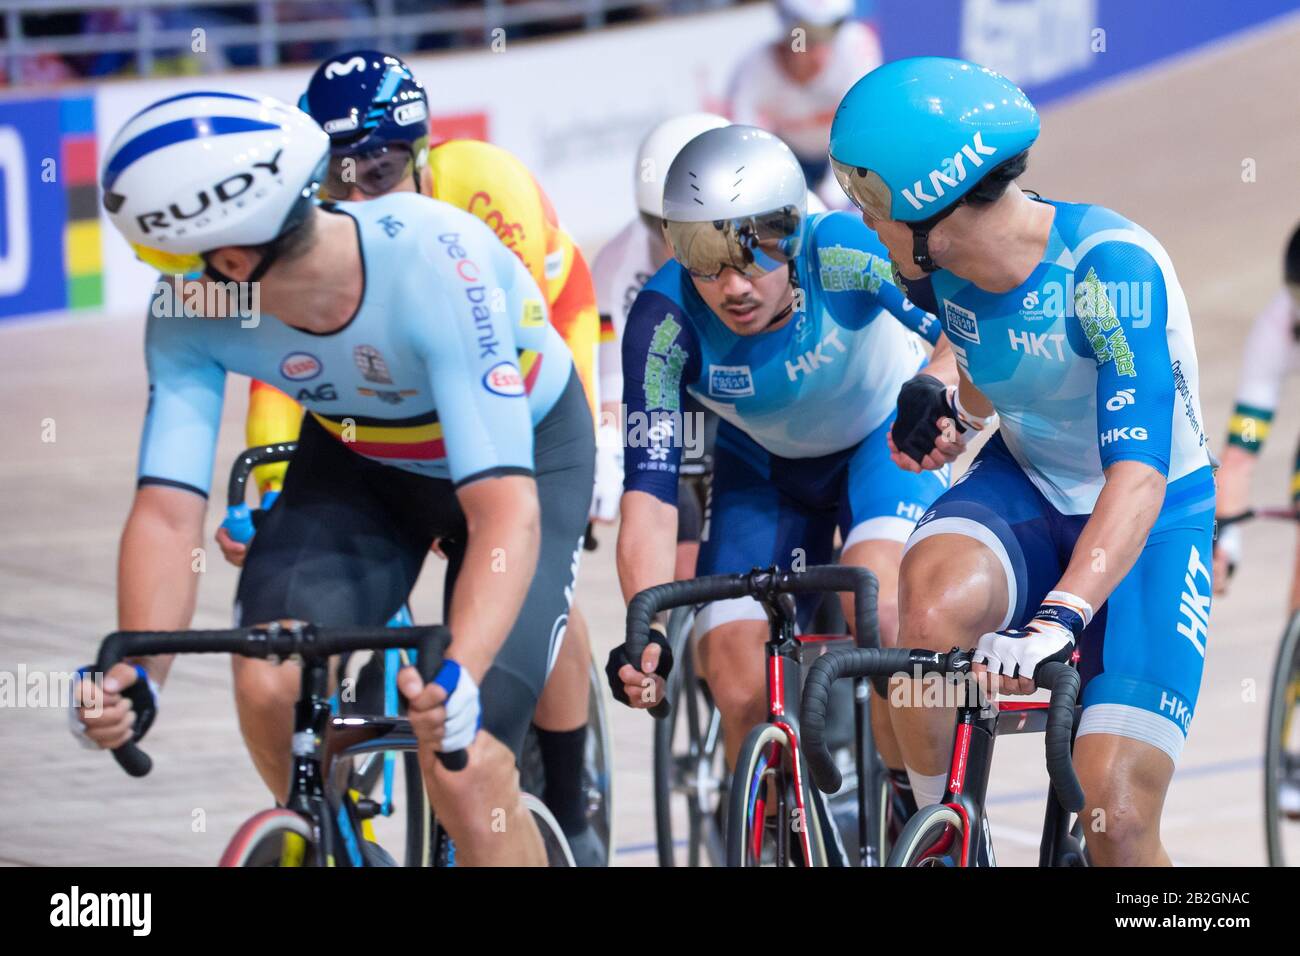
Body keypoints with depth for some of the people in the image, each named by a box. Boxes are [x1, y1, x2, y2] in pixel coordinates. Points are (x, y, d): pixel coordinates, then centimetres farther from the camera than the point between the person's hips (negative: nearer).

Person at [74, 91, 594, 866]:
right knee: (271, 683, -22)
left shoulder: (435, 266, -40)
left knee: (465, 769, -20)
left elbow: (504, 511, -44)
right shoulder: (191, 313, -26)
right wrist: (136, 671, -44)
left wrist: (458, 675, -59)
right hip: (359, 455, 4)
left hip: (525, 451, -4)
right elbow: (169, 511, -27)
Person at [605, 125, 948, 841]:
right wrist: (646, 635, -45)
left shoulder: (846, 254, -35)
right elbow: (647, 495, -31)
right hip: (763, 467, 2)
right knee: (744, 699, -11)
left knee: (876, 610, -30)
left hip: (885, 435, -2)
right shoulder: (664, 321, -30)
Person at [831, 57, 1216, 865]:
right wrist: (944, 392, -10)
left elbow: (1137, 477, -39)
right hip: (1026, 488, 4)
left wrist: (1059, 618, -52)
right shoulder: (940, 264, -12)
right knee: (933, 607, -33)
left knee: (1117, 821, -18)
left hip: (1150, 523, -4)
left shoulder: (1114, 269, -31)